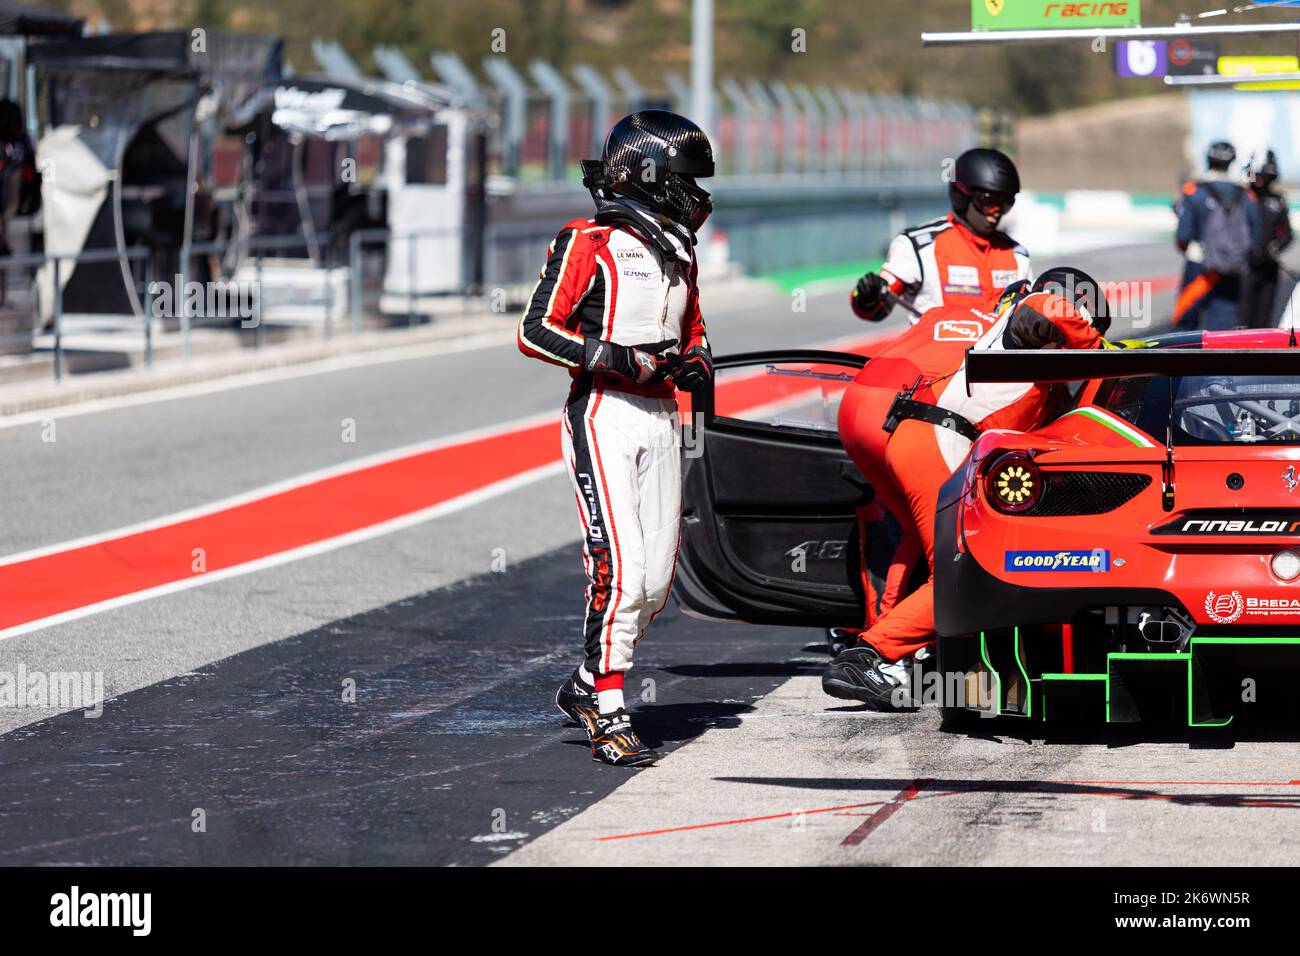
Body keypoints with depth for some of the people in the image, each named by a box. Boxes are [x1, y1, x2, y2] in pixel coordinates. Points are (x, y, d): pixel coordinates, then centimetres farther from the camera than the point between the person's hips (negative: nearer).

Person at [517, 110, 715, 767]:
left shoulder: (677, 252, 18)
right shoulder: (588, 243, -6)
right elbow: (535, 331, -12)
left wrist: (695, 363, 7)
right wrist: (619, 358, -19)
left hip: (660, 418, 7)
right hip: (603, 416, -7)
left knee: (657, 576, 4)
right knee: (619, 568, -15)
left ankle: (585, 685, 21)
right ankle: (608, 716, -10)